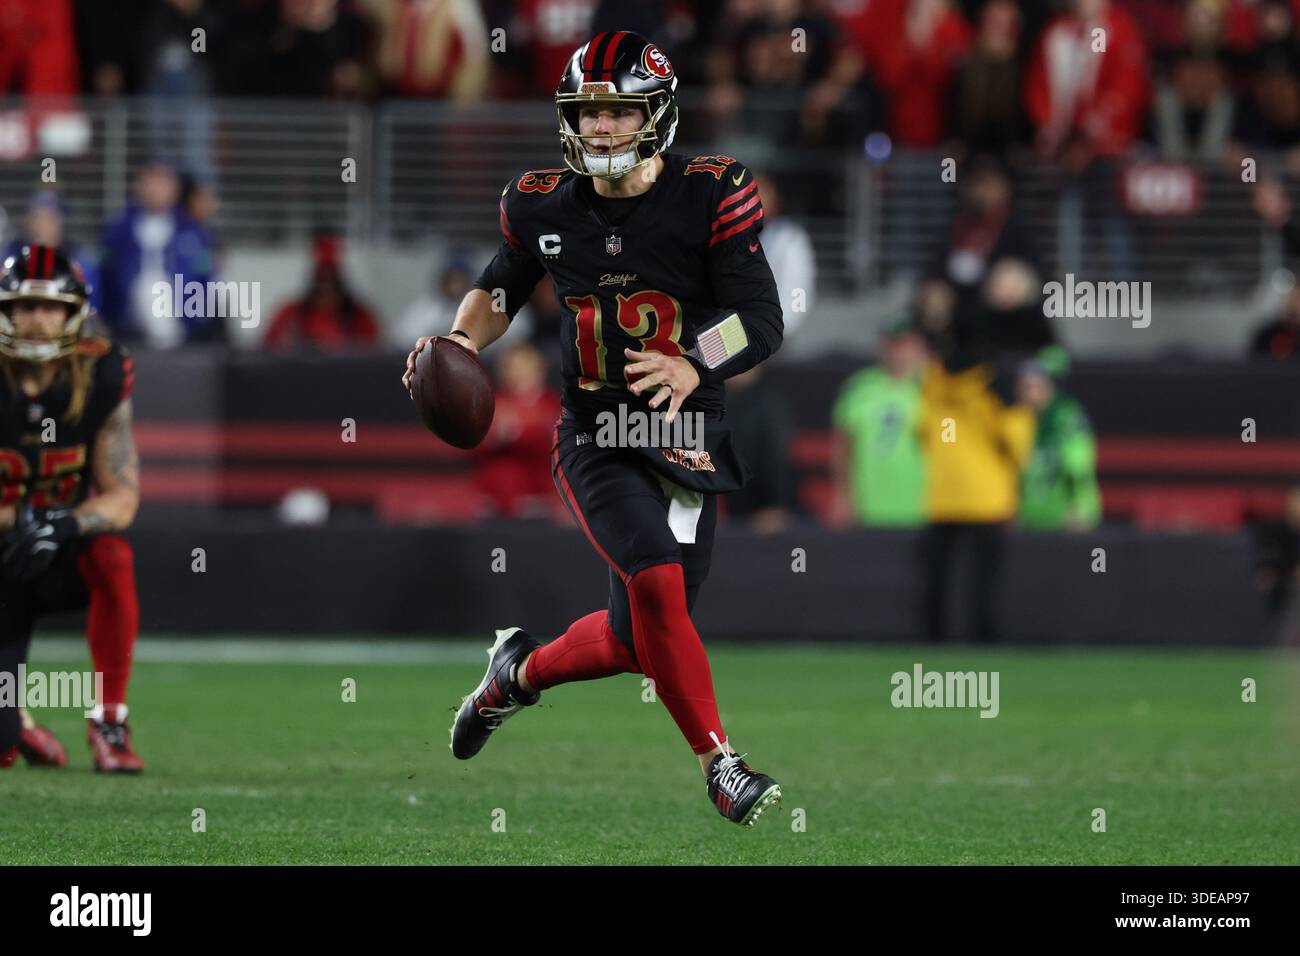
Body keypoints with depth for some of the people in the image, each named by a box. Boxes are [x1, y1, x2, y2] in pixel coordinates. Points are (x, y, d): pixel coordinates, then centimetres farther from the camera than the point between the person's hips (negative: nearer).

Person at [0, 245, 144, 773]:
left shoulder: (100, 379, -11)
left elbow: (122, 499, -14)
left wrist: (61, 526, -34)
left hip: (70, 553, 1)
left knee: (112, 557, -38)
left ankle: (109, 722, -22)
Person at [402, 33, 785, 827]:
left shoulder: (709, 198, -8)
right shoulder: (545, 209, 0)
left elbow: (763, 322, -12)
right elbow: (503, 286, 20)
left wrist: (692, 369, -29)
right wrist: (461, 343, 1)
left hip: (688, 438, 1)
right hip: (595, 440, -1)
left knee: (635, 641, 4)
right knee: (657, 580, -25)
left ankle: (522, 672, 36)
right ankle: (720, 763, -14)